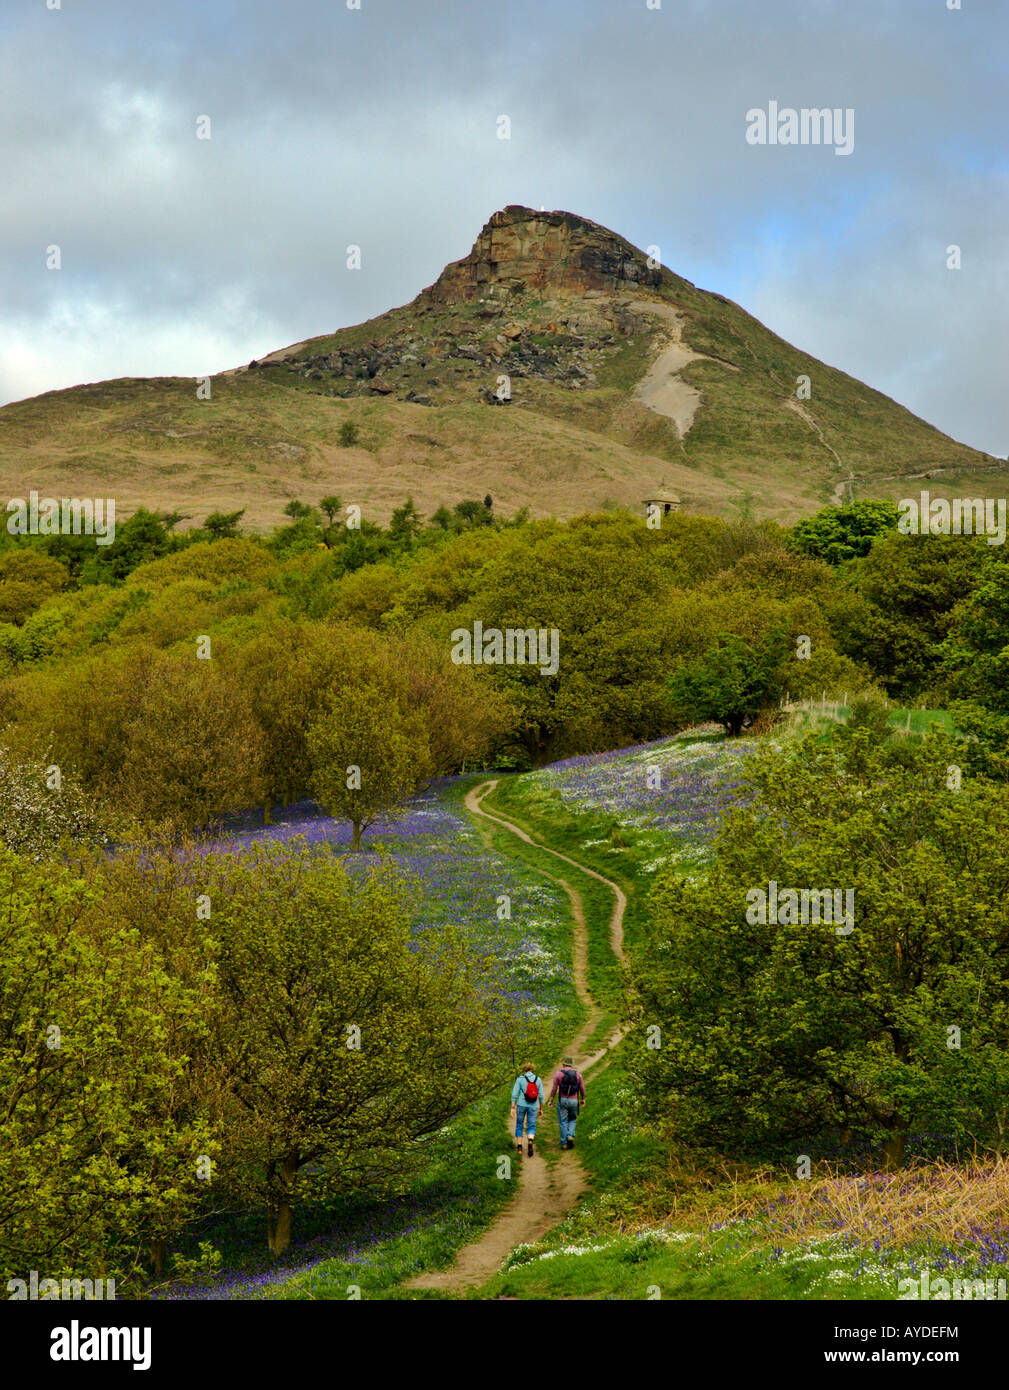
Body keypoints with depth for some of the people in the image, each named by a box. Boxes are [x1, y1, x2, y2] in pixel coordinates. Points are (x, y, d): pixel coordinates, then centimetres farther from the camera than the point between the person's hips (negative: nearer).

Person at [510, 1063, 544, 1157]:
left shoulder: (520, 1079, -5)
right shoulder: (538, 1079, 1)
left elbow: (515, 1094, -8)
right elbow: (541, 1096, 3)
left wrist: (513, 1108, -5)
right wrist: (541, 1109, 12)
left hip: (522, 1105, -1)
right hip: (533, 1106, 1)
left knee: (519, 1125, 18)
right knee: (531, 1127, 5)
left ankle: (519, 1146, 18)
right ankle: (530, 1141, -25)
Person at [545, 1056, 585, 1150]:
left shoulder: (558, 1073, -4)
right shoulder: (577, 1073, 1)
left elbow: (554, 1088, -6)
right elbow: (582, 1088, 6)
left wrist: (550, 1100, 0)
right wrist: (583, 1099, 20)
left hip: (562, 1100, -1)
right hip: (574, 1101, 1)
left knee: (563, 1122, 6)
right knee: (572, 1120, 19)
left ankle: (564, 1143, 4)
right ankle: (570, 1136, -4)